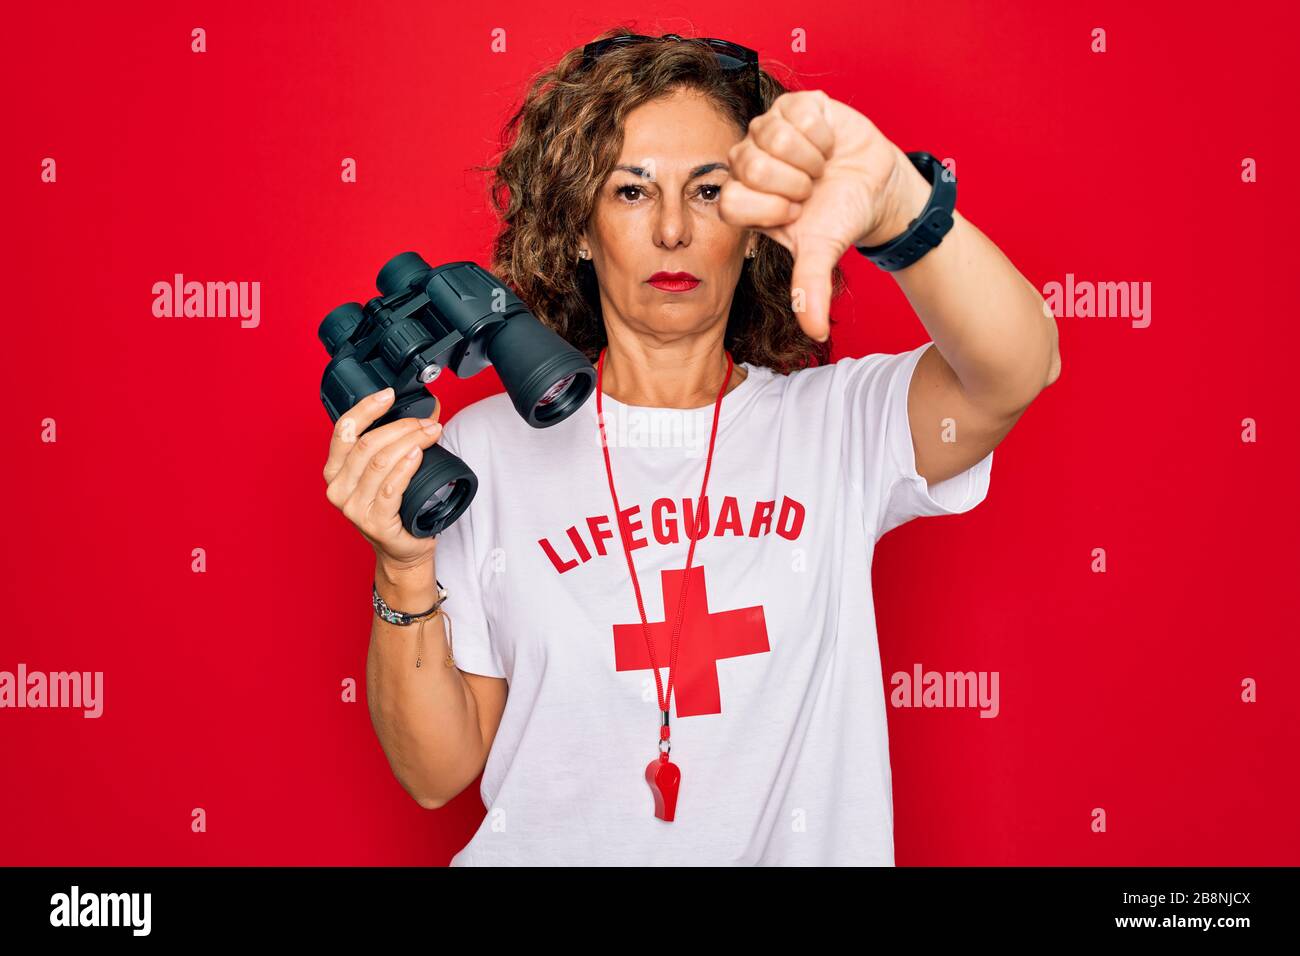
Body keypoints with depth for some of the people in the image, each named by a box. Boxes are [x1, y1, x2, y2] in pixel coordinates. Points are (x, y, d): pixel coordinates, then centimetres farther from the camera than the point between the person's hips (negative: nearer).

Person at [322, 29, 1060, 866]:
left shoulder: (834, 424, -1)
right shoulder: (484, 448, 0)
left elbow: (1017, 368, -19)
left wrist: (891, 203, -33)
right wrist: (404, 571, -14)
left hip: (801, 847, 1)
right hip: (550, 849, 0)